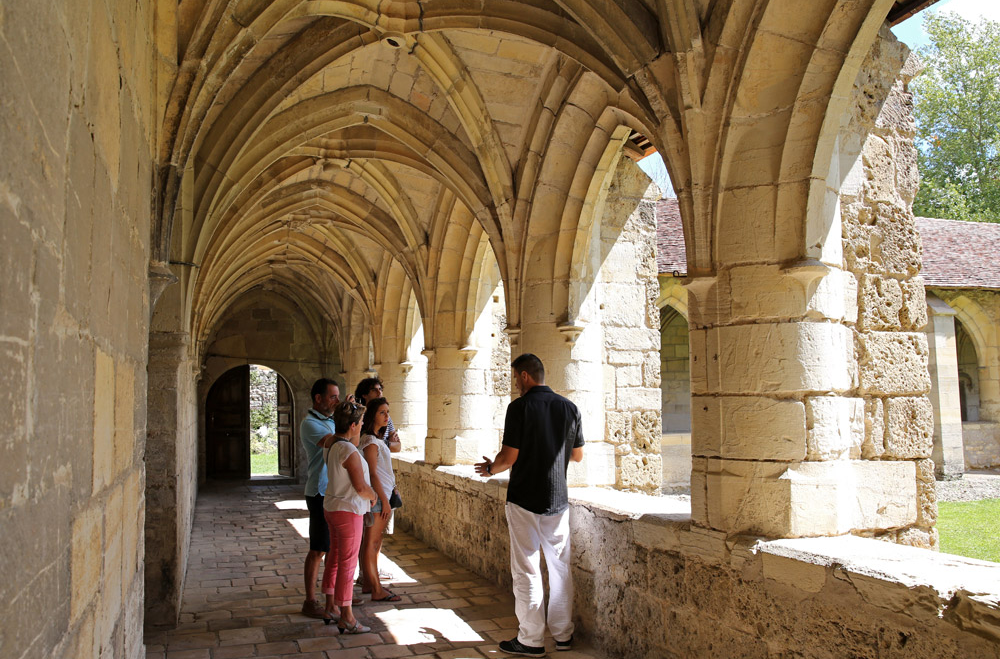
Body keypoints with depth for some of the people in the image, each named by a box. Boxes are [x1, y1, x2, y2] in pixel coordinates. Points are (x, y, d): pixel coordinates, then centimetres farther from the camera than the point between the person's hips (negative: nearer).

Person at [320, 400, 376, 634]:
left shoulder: (329, 442, 2)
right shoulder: (349, 452, -23)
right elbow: (361, 487, -23)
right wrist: (373, 497, -3)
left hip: (331, 507, 9)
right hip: (347, 510, -9)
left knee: (334, 558, 18)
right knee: (347, 564, 0)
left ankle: (331, 609, 30)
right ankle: (346, 618, 8)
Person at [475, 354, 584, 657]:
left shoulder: (520, 407, -13)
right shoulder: (569, 408, 3)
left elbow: (509, 457, -13)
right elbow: (578, 455, 11)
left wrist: (490, 468, 7)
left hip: (524, 501, -5)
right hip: (558, 500, 5)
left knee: (526, 571, 3)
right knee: (560, 567, 14)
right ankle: (563, 634, 23)